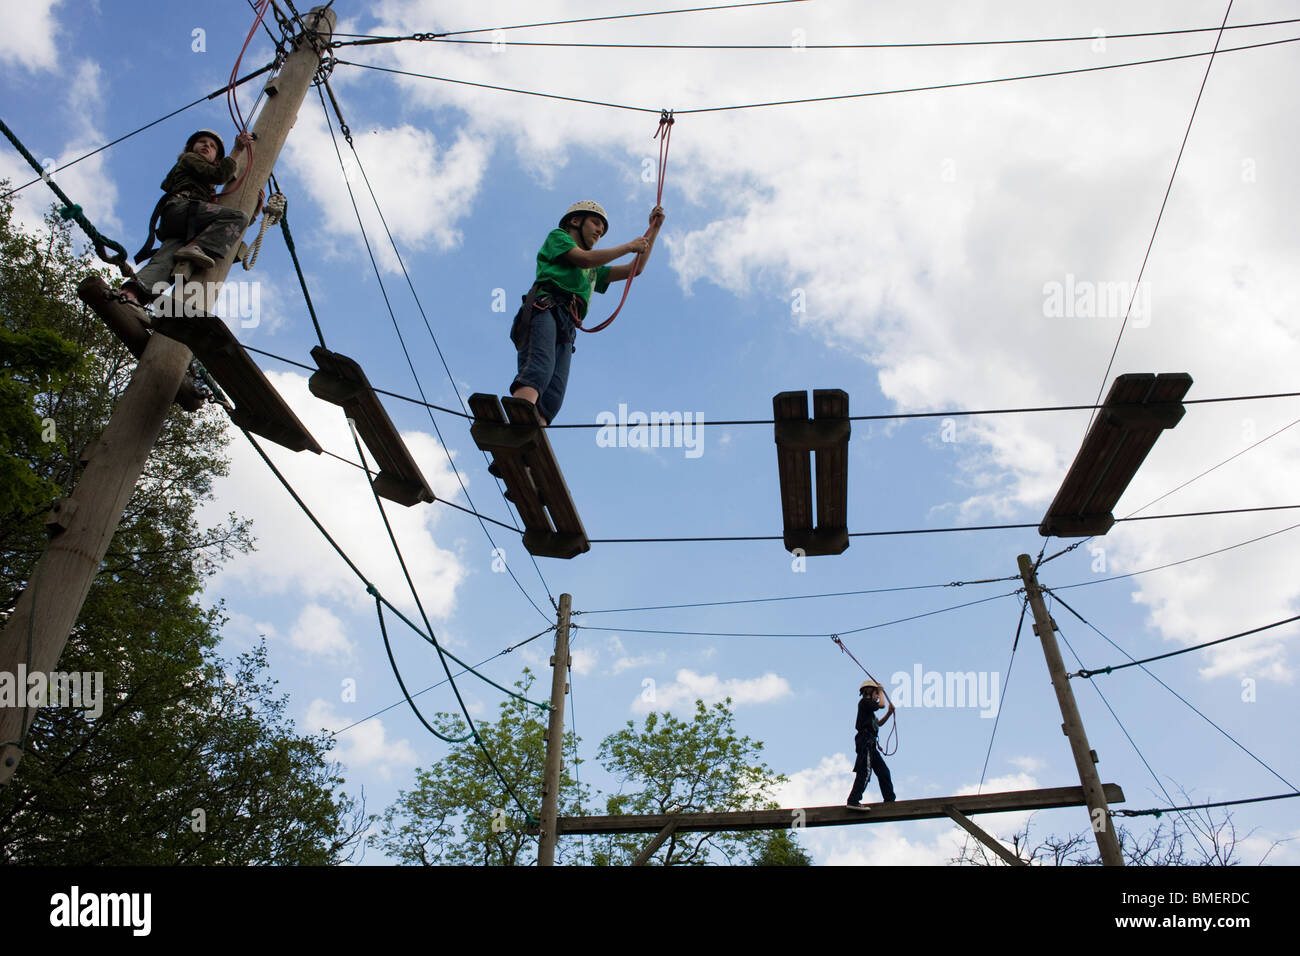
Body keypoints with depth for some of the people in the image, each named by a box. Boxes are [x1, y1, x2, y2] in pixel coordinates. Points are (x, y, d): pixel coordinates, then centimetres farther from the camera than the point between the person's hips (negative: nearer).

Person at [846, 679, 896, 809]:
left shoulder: (868, 706, 26)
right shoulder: (864, 701, -2)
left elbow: (878, 724, 31)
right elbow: (881, 704, -13)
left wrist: (889, 713, 21)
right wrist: (881, 691, 5)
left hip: (870, 744, 10)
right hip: (865, 739, -10)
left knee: (883, 771, 14)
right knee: (865, 771, -18)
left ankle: (889, 799, 20)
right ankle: (853, 801, -22)